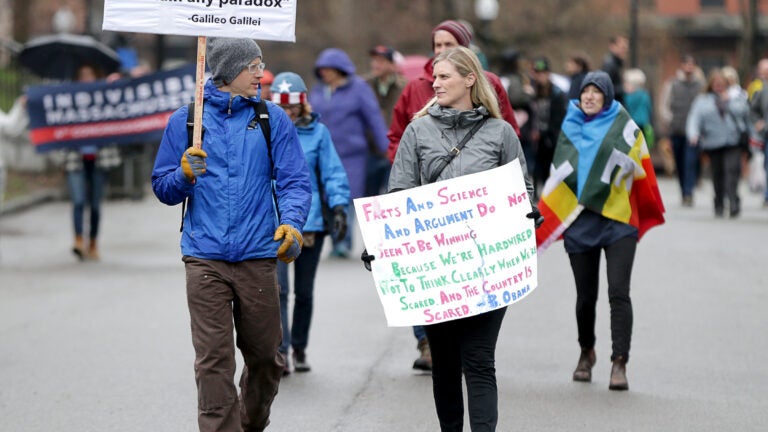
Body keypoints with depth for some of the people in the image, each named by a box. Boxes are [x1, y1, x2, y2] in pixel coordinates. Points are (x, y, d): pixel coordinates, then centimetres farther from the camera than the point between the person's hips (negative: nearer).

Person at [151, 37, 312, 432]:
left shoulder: (273, 119, 6)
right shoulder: (185, 121, 6)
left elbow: (294, 181, 2)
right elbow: (163, 188, 9)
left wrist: (291, 222, -17)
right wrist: (185, 175, -13)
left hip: (258, 257, 1)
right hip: (205, 258, -1)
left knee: (265, 355, 11)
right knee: (214, 359, -6)